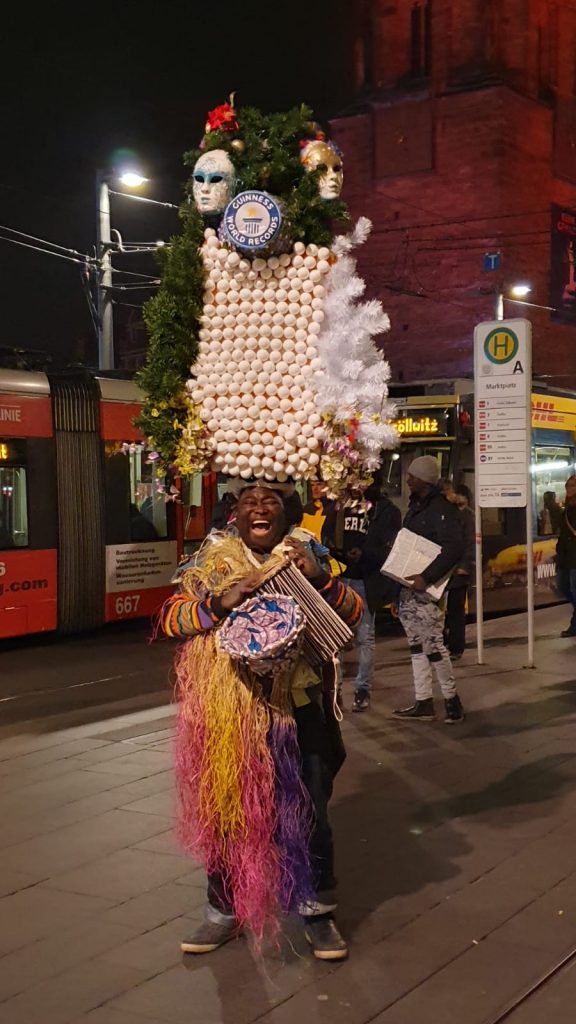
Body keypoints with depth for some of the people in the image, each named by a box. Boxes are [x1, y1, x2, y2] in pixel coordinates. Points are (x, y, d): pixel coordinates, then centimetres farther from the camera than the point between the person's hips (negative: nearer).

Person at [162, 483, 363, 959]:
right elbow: (170, 618, -3)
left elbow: (354, 613, 0)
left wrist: (318, 577, -17)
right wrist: (217, 604, -20)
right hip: (228, 710, 0)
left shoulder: (307, 558, 5)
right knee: (225, 808, 11)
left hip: (297, 708, 0)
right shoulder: (213, 561, 2)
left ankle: (318, 912, 23)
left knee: (309, 811, 6)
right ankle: (224, 909, 29)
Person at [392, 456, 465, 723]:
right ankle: (423, 703, 16)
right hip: (408, 587, 9)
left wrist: (427, 577, -29)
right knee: (417, 646, 10)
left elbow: (455, 548, -25)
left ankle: (451, 699, 10)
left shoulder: (441, 508, -14)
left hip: (427, 589, -9)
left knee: (433, 644, -5)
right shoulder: (415, 506, 14)